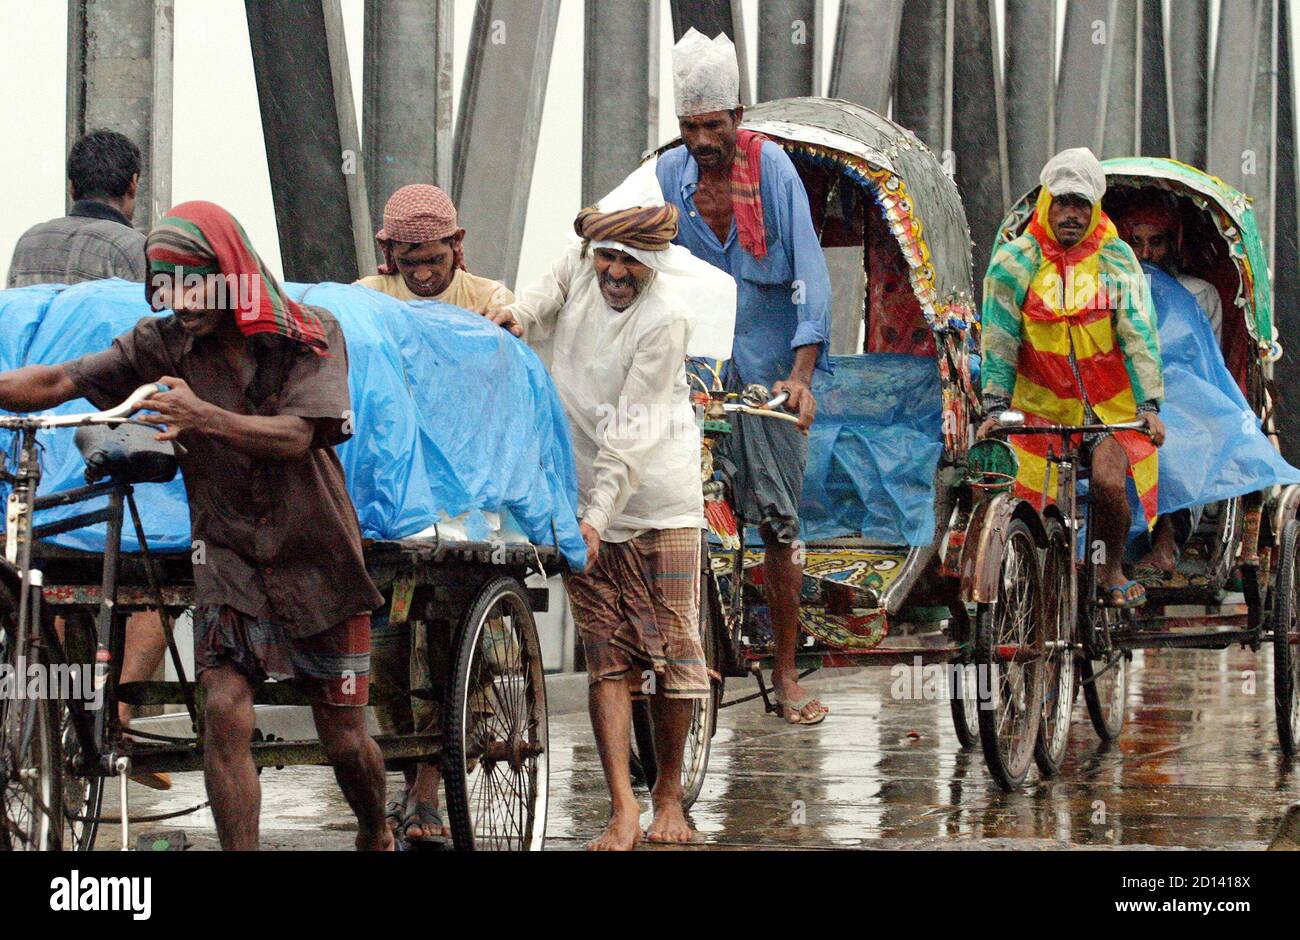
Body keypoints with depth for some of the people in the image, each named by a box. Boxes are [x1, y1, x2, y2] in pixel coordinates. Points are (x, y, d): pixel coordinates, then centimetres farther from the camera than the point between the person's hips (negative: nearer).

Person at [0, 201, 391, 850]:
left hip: (317, 561, -1)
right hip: (228, 554, 1)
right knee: (224, 713, -19)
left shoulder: (310, 336, -8)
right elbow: (60, 382, -10)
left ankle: (376, 834, 36)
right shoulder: (164, 345, -2)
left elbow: (295, 435, -24)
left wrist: (202, 417, -40)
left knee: (343, 738, 7)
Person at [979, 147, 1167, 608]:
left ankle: (1111, 569, 5)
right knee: (1042, 500, -7)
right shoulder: (1015, 262, -2)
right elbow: (999, 340, -1)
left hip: (1110, 404, -1)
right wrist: (996, 406, -9)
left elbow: (1139, 333, -6)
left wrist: (1149, 404, -15)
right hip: (1042, 404, 1)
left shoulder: (1115, 259, -2)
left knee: (1109, 483, -20)